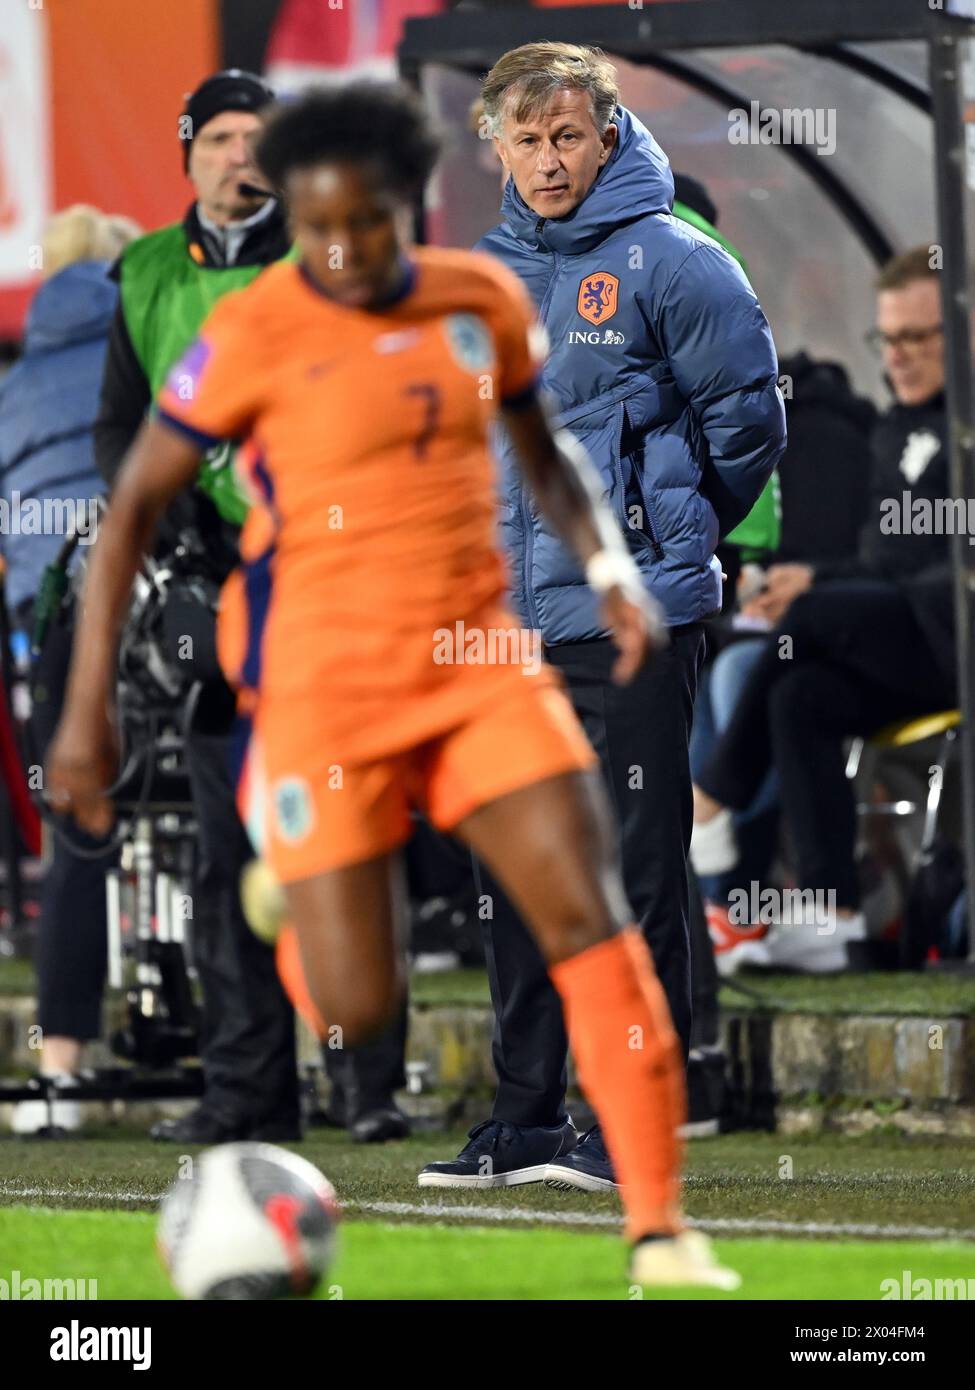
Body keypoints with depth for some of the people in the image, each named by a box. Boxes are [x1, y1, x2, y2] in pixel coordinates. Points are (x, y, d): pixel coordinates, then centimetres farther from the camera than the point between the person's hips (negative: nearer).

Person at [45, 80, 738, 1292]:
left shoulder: (481, 302, 4)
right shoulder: (253, 336, -10)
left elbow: (542, 449, 21)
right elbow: (134, 505, -4)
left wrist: (607, 562, 2)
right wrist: (86, 710, -9)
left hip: (479, 664, 4)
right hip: (325, 686, -4)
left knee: (593, 919, -11)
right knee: (353, 1012, -6)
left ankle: (659, 1233, -8)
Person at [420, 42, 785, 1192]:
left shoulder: (670, 264, -6)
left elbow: (746, 412, 0)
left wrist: (673, 532, 8)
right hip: (508, 622, 6)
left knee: (639, 877, -4)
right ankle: (524, 1118, 16)